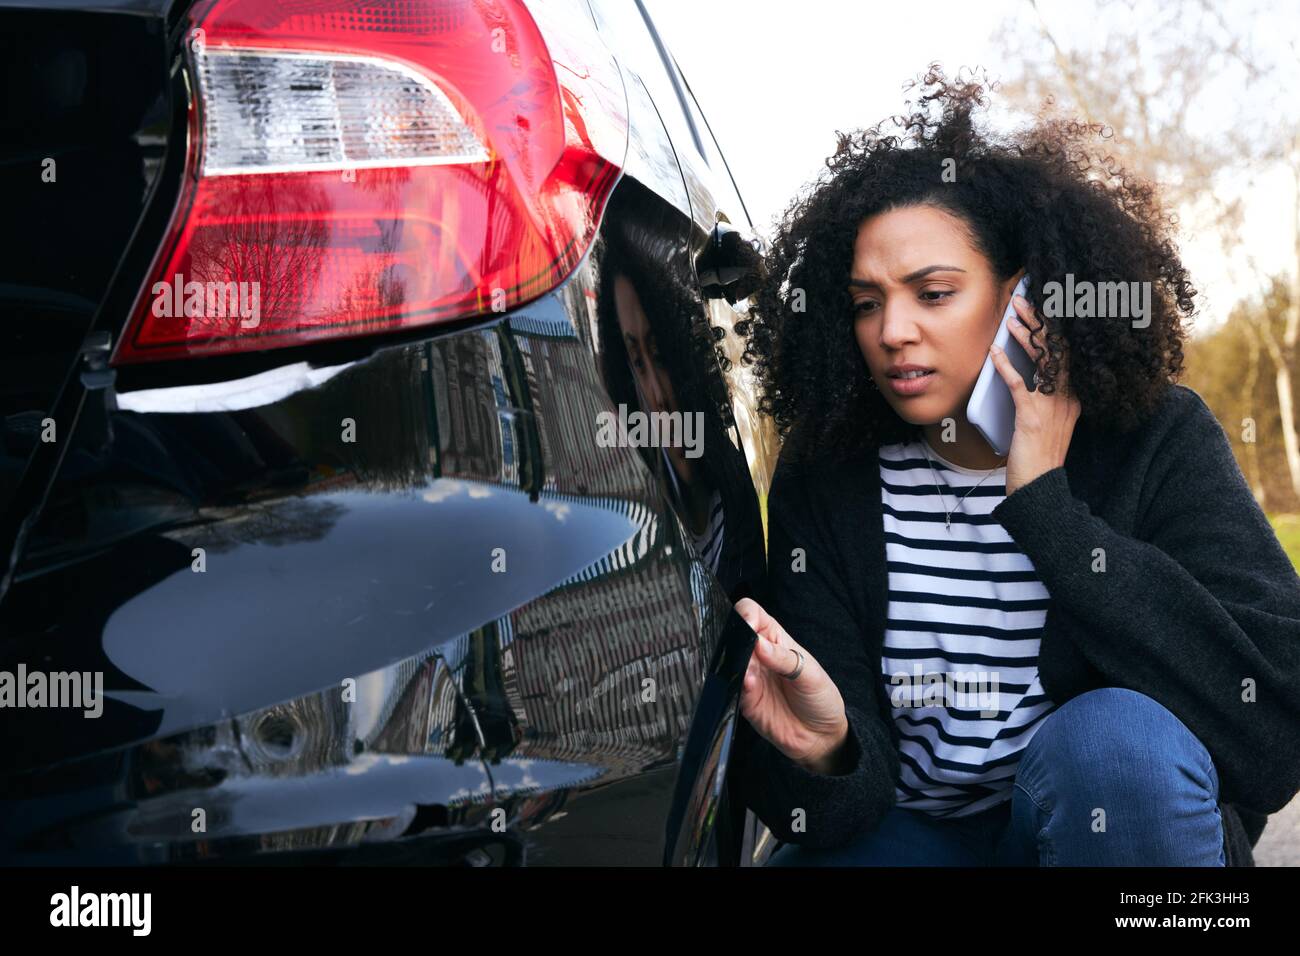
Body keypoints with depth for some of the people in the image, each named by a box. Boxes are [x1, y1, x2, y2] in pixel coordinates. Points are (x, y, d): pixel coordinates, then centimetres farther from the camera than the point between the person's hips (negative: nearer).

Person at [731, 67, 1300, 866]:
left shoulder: (1156, 443, -10)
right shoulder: (824, 478, -6)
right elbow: (835, 813, -10)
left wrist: (1043, 506, -23)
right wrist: (823, 755, -36)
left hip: (1129, 815, 0)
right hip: (914, 834, 0)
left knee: (1118, 735, -32)